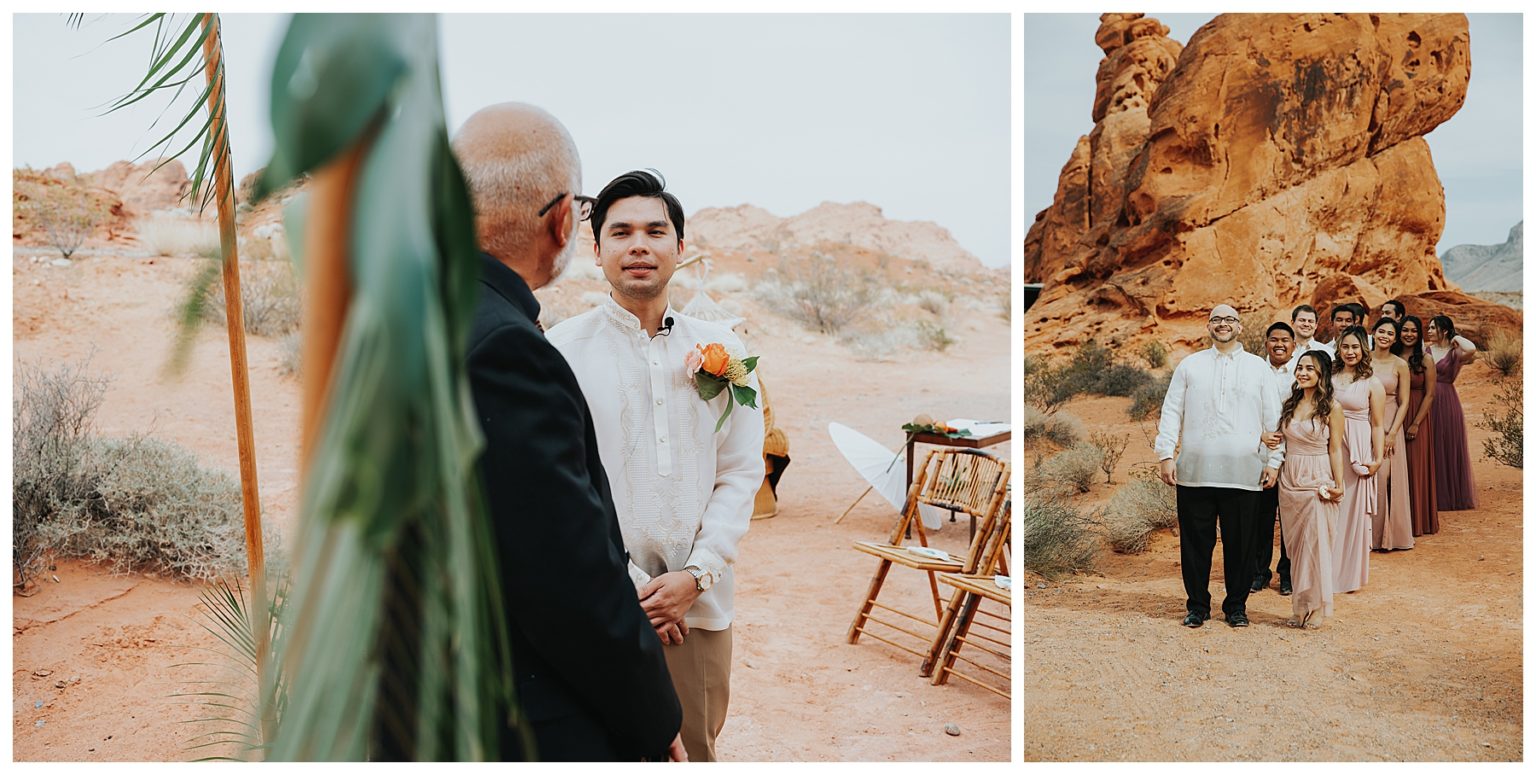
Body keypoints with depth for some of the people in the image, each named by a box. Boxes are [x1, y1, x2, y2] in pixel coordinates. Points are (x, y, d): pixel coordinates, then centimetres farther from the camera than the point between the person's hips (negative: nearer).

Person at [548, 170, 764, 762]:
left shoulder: (721, 350, 5)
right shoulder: (561, 351, -4)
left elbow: (741, 474, 4)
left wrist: (696, 575, -7)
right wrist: (627, 584, -11)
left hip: (699, 603, 3)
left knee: (694, 752, 13)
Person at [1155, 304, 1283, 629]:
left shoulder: (1257, 367, 11)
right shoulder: (1190, 365, 11)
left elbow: (1272, 416, 10)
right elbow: (1171, 411, 7)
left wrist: (1274, 460, 5)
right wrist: (1165, 454, -1)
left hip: (1243, 474, 0)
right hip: (1195, 472, 0)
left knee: (1239, 544, 5)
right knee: (1195, 542, 4)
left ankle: (1236, 605, 19)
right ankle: (1197, 605, 17)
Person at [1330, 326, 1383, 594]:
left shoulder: (1372, 384, 1)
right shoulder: (1329, 377, 7)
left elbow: (1377, 425, 1)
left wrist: (1378, 458, -6)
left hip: (1358, 451, -2)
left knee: (1354, 509, 4)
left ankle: (1351, 573, 16)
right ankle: (1328, 570, 15)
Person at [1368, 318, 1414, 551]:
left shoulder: (1400, 365, 0)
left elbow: (1403, 403, -1)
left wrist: (1392, 433, -10)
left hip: (1389, 428, -1)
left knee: (1385, 478, -4)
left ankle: (1386, 534, 7)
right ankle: (1365, 533, 9)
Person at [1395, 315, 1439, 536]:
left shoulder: (1426, 362, -1)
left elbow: (1429, 395, -4)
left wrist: (1416, 423, -12)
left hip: (1418, 420, -2)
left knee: (1416, 467, 1)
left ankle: (1418, 521, 11)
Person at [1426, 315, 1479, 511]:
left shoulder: (1455, 353, -3)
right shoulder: (1426, 351, 7)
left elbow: (1472, 349, -26)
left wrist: (1456, 338, -12)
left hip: (1447, 403, -3)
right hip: (1428, 404, 3)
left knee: (1450, 448, 4)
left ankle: (1453, 495, 16)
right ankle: (1433, 495, 14)